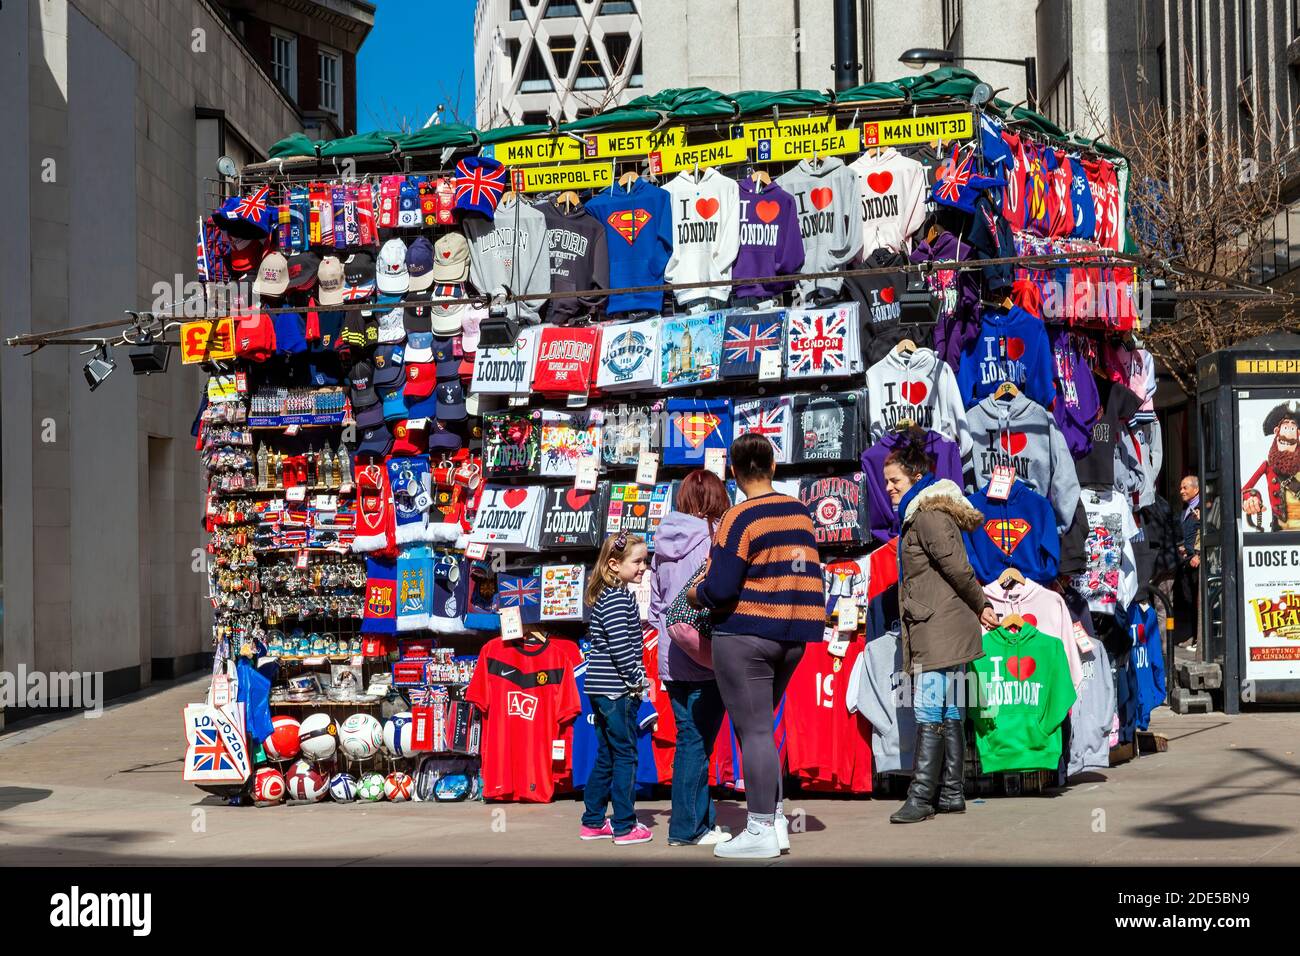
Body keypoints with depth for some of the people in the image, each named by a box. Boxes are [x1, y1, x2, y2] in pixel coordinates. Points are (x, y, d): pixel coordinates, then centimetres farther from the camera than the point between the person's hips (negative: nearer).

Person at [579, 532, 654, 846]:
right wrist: (638, 679, -14)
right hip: (616, 689, -10)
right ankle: (624, 827, 3)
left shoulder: (607, 596, 15)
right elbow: (619, 645, -22)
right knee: (625, 755, -2)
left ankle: (593, 822, 21)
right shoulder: (618, 599, -16)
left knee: (606, 756, 15)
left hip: (602, 689, 10)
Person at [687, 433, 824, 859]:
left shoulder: (739, 519, -13)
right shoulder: (801, 513, 9)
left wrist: (694, 595, 3)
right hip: (793, 636, 7)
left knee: (753, 730, -2)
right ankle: (776, 820, 17)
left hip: (745, 635, -7)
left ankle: (761, 832, 1)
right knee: (761, 726, 18)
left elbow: (720, 589, -18)